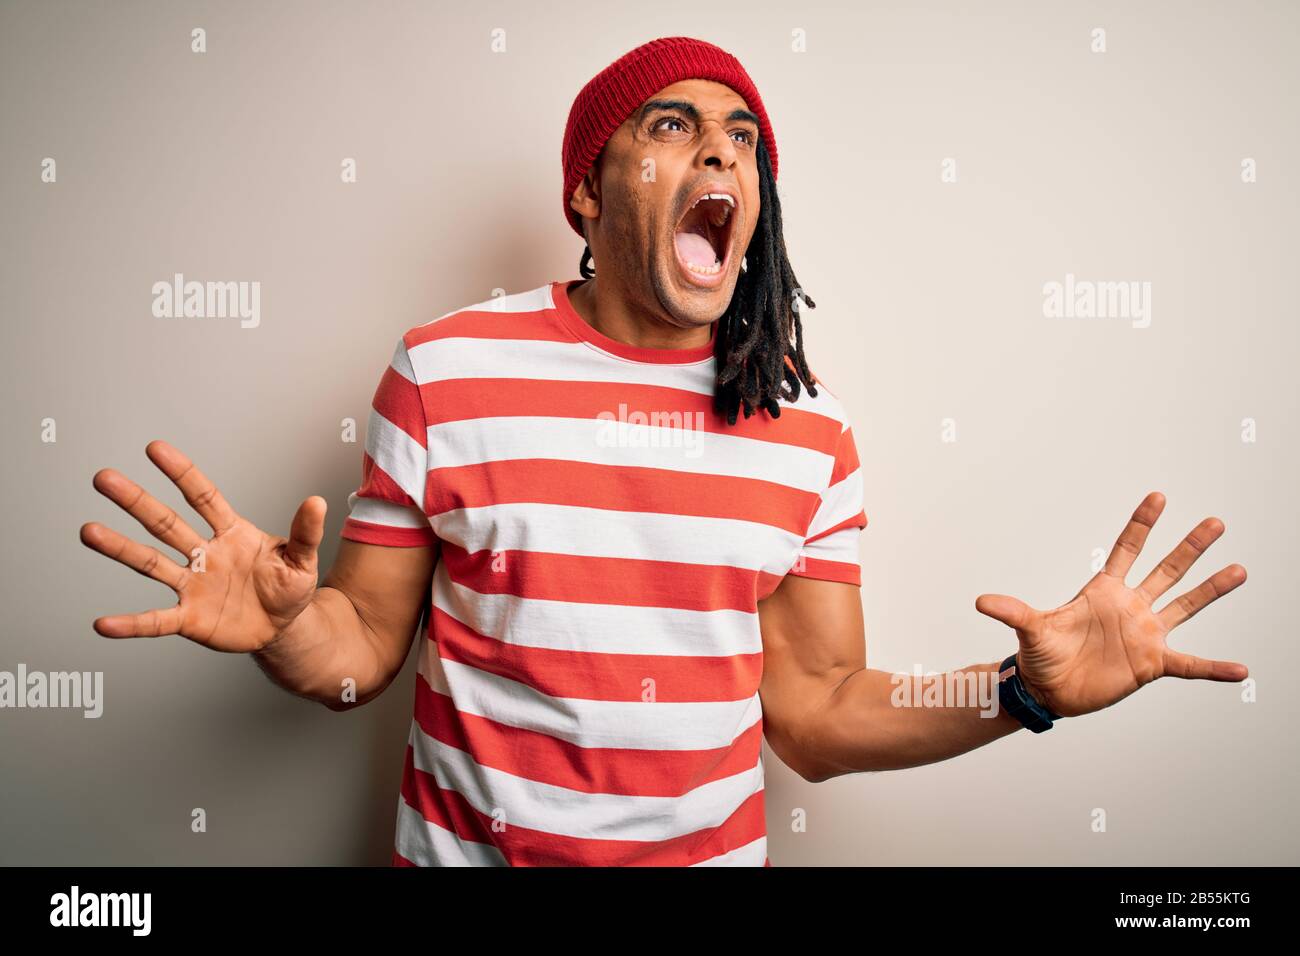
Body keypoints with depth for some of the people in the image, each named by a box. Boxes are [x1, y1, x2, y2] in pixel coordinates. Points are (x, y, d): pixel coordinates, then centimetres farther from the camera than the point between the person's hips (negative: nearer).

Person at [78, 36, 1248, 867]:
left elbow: (815, 716, -2)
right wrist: (283, 627, -25)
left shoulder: (809, 426, -5)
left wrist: (1029, 689, -13)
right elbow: (362, 647, -4)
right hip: (466, 844, -1)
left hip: (713, 848, 2)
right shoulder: (445, 368, -10)